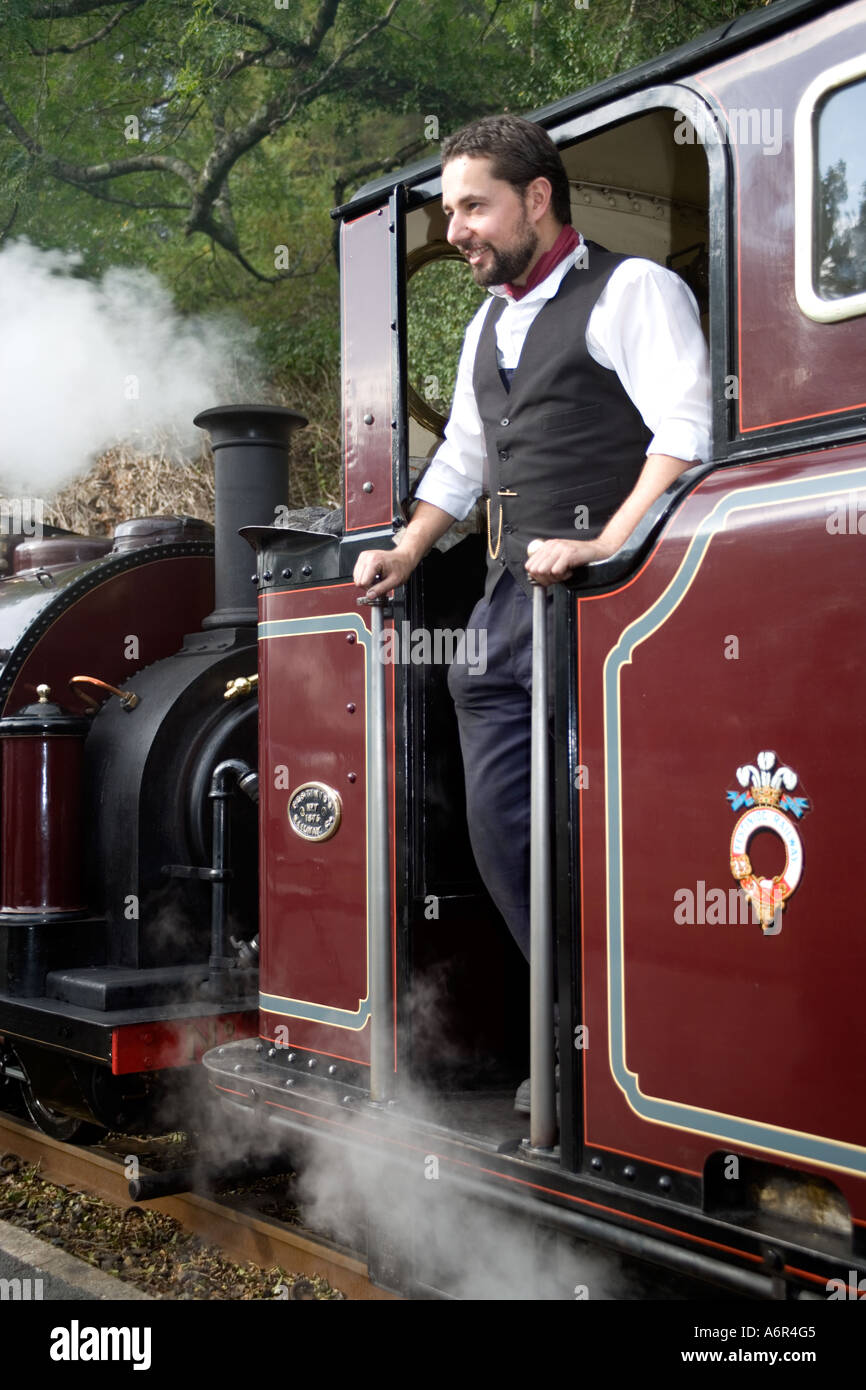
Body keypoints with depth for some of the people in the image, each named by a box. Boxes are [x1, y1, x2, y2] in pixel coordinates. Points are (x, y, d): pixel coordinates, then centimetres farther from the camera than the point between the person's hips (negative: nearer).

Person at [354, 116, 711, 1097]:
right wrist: (406, 553, 23)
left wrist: (605, 547, -25)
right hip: (506, 605, 8)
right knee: (501, 828, 5)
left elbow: (686, 432, -14)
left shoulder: (630, 290, -1)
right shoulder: (489, 325, 24)